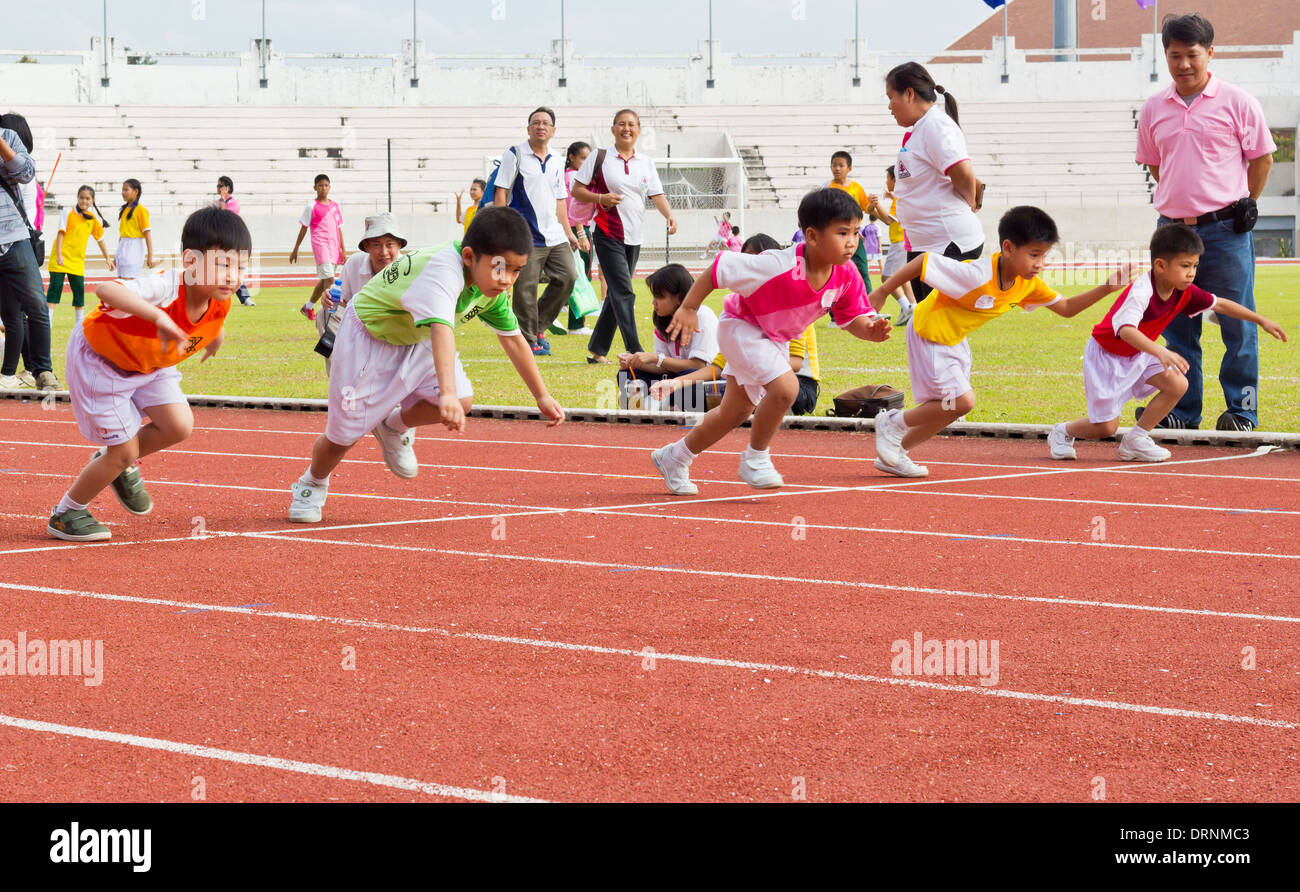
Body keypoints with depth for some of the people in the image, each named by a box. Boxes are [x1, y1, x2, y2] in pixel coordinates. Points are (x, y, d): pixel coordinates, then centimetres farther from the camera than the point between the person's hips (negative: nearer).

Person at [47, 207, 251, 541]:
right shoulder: (166, 288, -41)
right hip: (99, 357, -7)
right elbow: (106, 290, -60)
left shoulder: (220, 302, -18)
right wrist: (159, 317, -68)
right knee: (125, 451, -3)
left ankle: (120, 464, 20)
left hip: (149, 362, 7)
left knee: (179, 426, -11)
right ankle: (66, 514, 21)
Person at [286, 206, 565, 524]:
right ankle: (312, 484, 35)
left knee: (461, 401, -19)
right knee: (343, 435, 1)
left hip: (416, 342, 7)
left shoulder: (492, 287, -14)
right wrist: (447, 393, -70)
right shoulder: (442, 271, -41)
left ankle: (395, 426, 12)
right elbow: (441, 330, -56)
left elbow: (513, 339, 0)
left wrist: (542, 396, 5)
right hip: (368, 334, -6)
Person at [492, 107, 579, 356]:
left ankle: (538, 327, 13)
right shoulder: (514, 155, -2)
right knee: (526, 290, -6)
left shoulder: (556, 162, 16)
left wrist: (568, 232, 19)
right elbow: (501, 193, -5)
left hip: (555, 237, 6)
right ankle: (528, 341, 4)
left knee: (567, 277, -3)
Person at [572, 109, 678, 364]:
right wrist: (600, 198, -18)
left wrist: (669, 215, -11)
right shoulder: (600, 157, -1)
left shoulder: (646, 163, 12)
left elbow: (656, 194, 8)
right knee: (624, 293, -14)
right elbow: (577, 190, 0)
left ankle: (597, 350, 18)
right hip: (608, 235, -5)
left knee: (616, 294, 9)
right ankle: (635, 351, -18)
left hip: (634, 237, 6)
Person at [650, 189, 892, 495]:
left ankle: (675, 457, 41)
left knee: (735, 412, 19)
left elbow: (852, 319, -6)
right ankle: (755, 458, -4)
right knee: (785, 387, -28)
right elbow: (720, 267, -29)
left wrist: (872, 329, -29)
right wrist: (688, 309, -23)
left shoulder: (847, 276, -21)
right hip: (741, 327, -7)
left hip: (776, 338, 8)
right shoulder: (780, 266, -38)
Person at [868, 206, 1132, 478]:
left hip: (954, 340, 9)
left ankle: (895, 453, 29)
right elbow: (924, 262, -28)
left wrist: (1105, 289, -10)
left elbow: (1066, 308, 4)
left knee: (948, 409, 13)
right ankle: (893, 423, 2)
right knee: (963, 401, -17)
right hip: (928, 334, -9)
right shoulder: (977, 275, -33)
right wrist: (882, 292, -22)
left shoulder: (1028, 285, -8)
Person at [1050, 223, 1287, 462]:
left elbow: (1220, 305, 4)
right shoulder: (1141, 292, -34)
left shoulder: (1185, 292, -11)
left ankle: (1136, 440, 1)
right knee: (1106, 427, -8)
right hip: (1106, 355, -7)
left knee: (1177, 385, -14)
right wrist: (1160, 352, -64)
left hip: (1138, 353, 7)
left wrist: (1261, 321, 6)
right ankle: (1064, 432, 24)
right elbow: (1126, 330, -50)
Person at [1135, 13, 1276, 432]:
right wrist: (1180, 205, 12)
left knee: (1237, 325, -2)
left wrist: (1242, 207, 3)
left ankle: (1242, 410, 6)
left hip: (1225, 231, -4)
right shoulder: (1153, 110, 9)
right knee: (1176, 327, 8)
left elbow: (1262, 158, 5)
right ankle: (1182, 412, 16)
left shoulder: (1236, 102, -1)